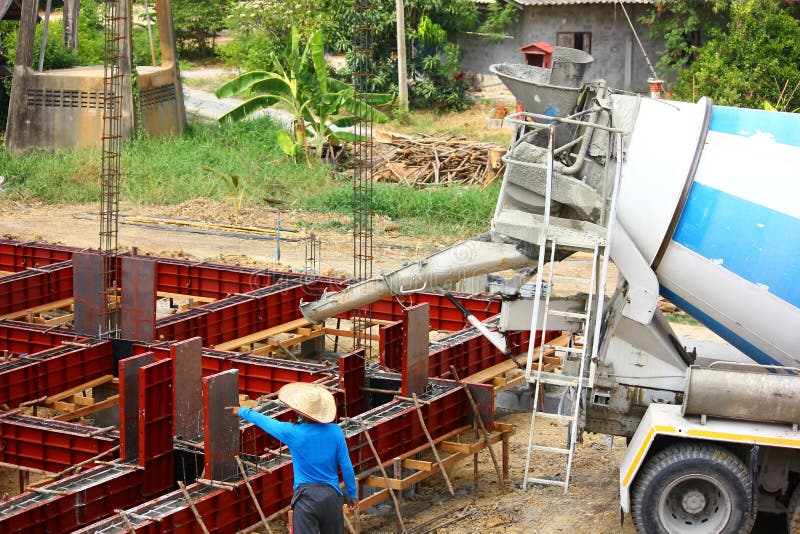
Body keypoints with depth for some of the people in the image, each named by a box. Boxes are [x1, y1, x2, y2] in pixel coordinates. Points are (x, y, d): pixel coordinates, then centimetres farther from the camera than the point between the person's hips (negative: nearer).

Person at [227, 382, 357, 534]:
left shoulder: (293, 432, -9)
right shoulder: (335, 432, -4)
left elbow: (265, 422, 9)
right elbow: (346, 466, 1)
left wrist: (243, 412, 27)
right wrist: (352, 494, 15)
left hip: (306, 495, -3)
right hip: (331, 493, 3)